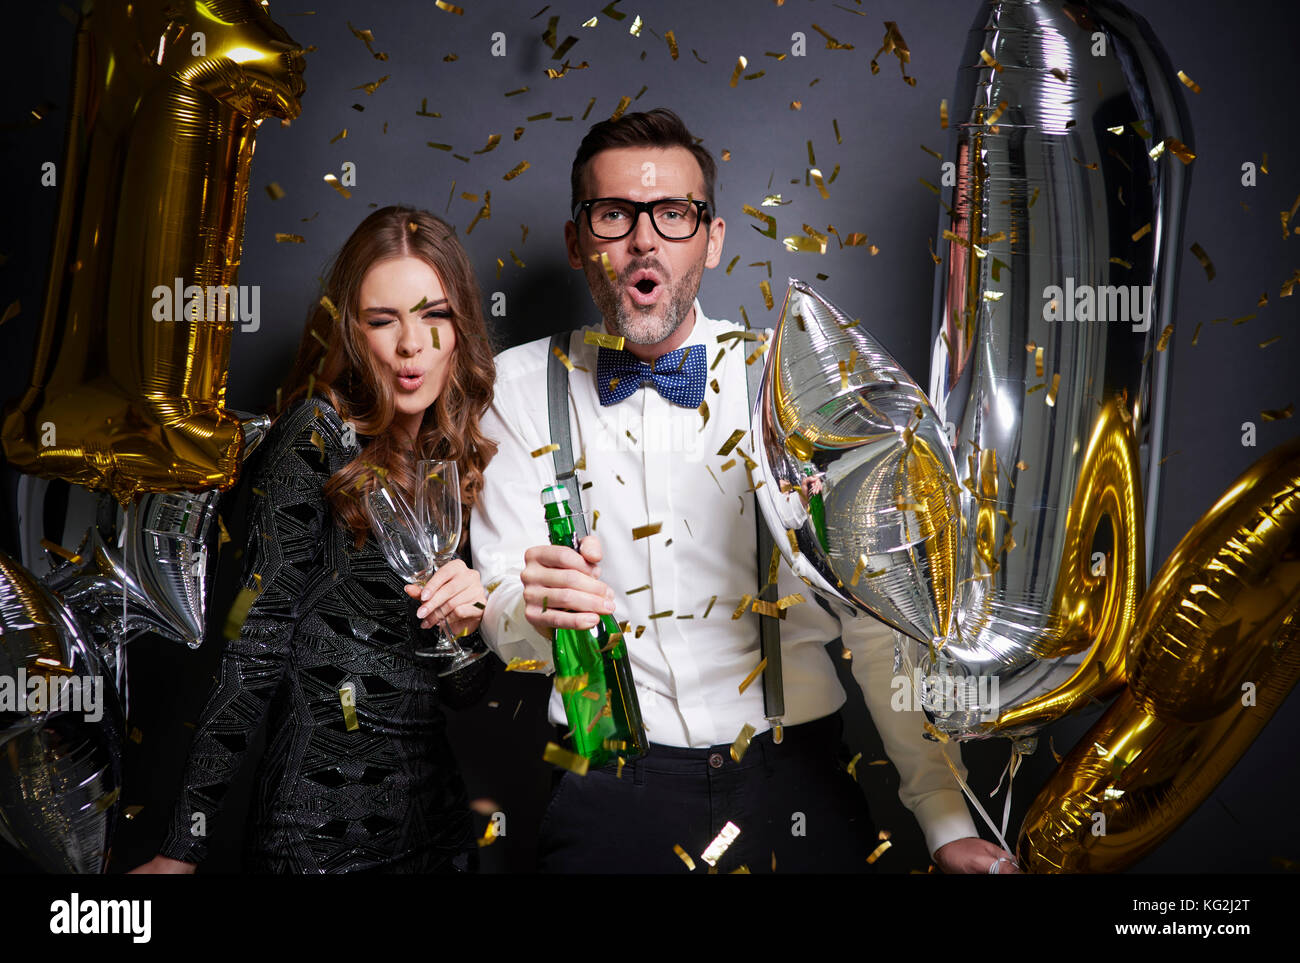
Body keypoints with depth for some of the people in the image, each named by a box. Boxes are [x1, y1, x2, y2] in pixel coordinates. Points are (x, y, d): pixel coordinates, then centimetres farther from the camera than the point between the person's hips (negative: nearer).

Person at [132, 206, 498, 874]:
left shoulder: (458, 458, 6)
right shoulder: (318, 433, -10)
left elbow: (460, 692, 9)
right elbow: (257, 644, -14)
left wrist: (469, 626, -12)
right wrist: (183, 848, -14)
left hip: (432, 810, 6)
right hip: (323, 821, -6)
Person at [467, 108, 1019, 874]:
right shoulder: (520, 388, 0)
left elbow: (877, 614, -2)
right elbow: (501, 619, -4)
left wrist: (947, 821, -7)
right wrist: (535, 609, -28)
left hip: (794, 780, 1)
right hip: (612, 791, 0)